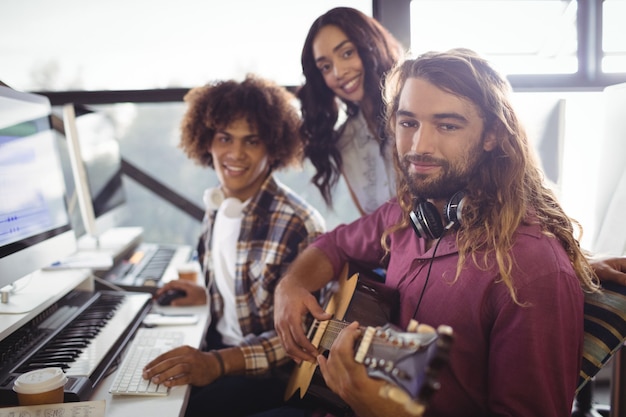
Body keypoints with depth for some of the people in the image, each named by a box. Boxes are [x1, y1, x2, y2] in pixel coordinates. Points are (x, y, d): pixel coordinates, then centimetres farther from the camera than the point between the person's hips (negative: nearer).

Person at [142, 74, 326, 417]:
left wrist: (219, 362, -28)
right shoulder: (216, 208, 1)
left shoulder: (298, 225, -21)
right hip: (218, 347, 6)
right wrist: (208, 294, 4)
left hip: (270, 371, -6)